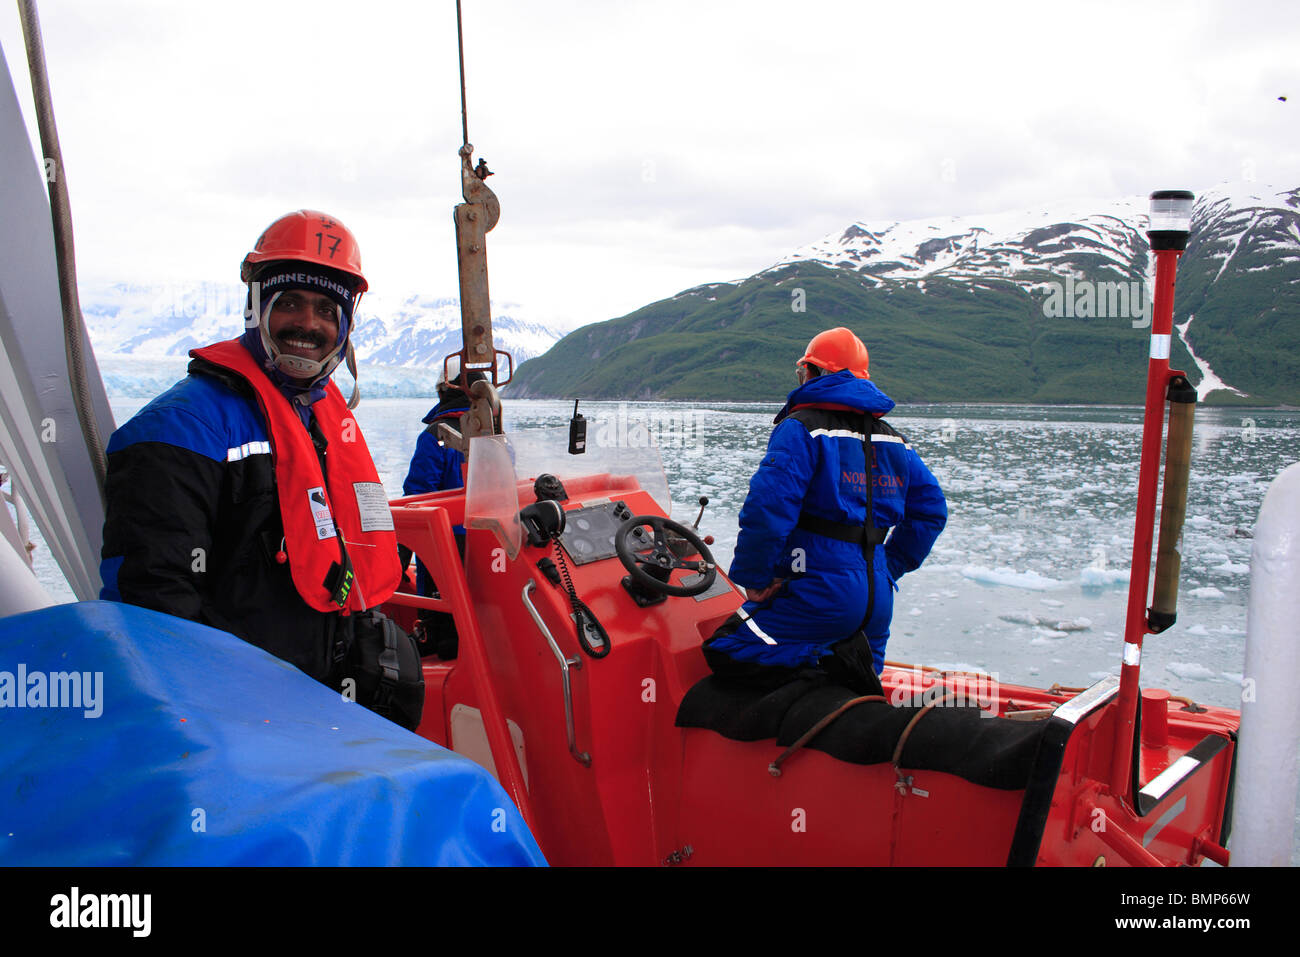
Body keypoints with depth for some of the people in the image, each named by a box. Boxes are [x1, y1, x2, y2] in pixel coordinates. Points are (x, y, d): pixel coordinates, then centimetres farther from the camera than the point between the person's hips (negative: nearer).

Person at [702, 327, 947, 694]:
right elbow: (931, 510, 19)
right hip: (878, 601, 8)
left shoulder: (801, 428, -10)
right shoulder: (893, 441, 14)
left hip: (821, 595, -7)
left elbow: (767, 508, -21)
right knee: (864, 691, 28)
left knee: (724, 651, -2)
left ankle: (830, 660, -17)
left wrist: (752, 576, -9)